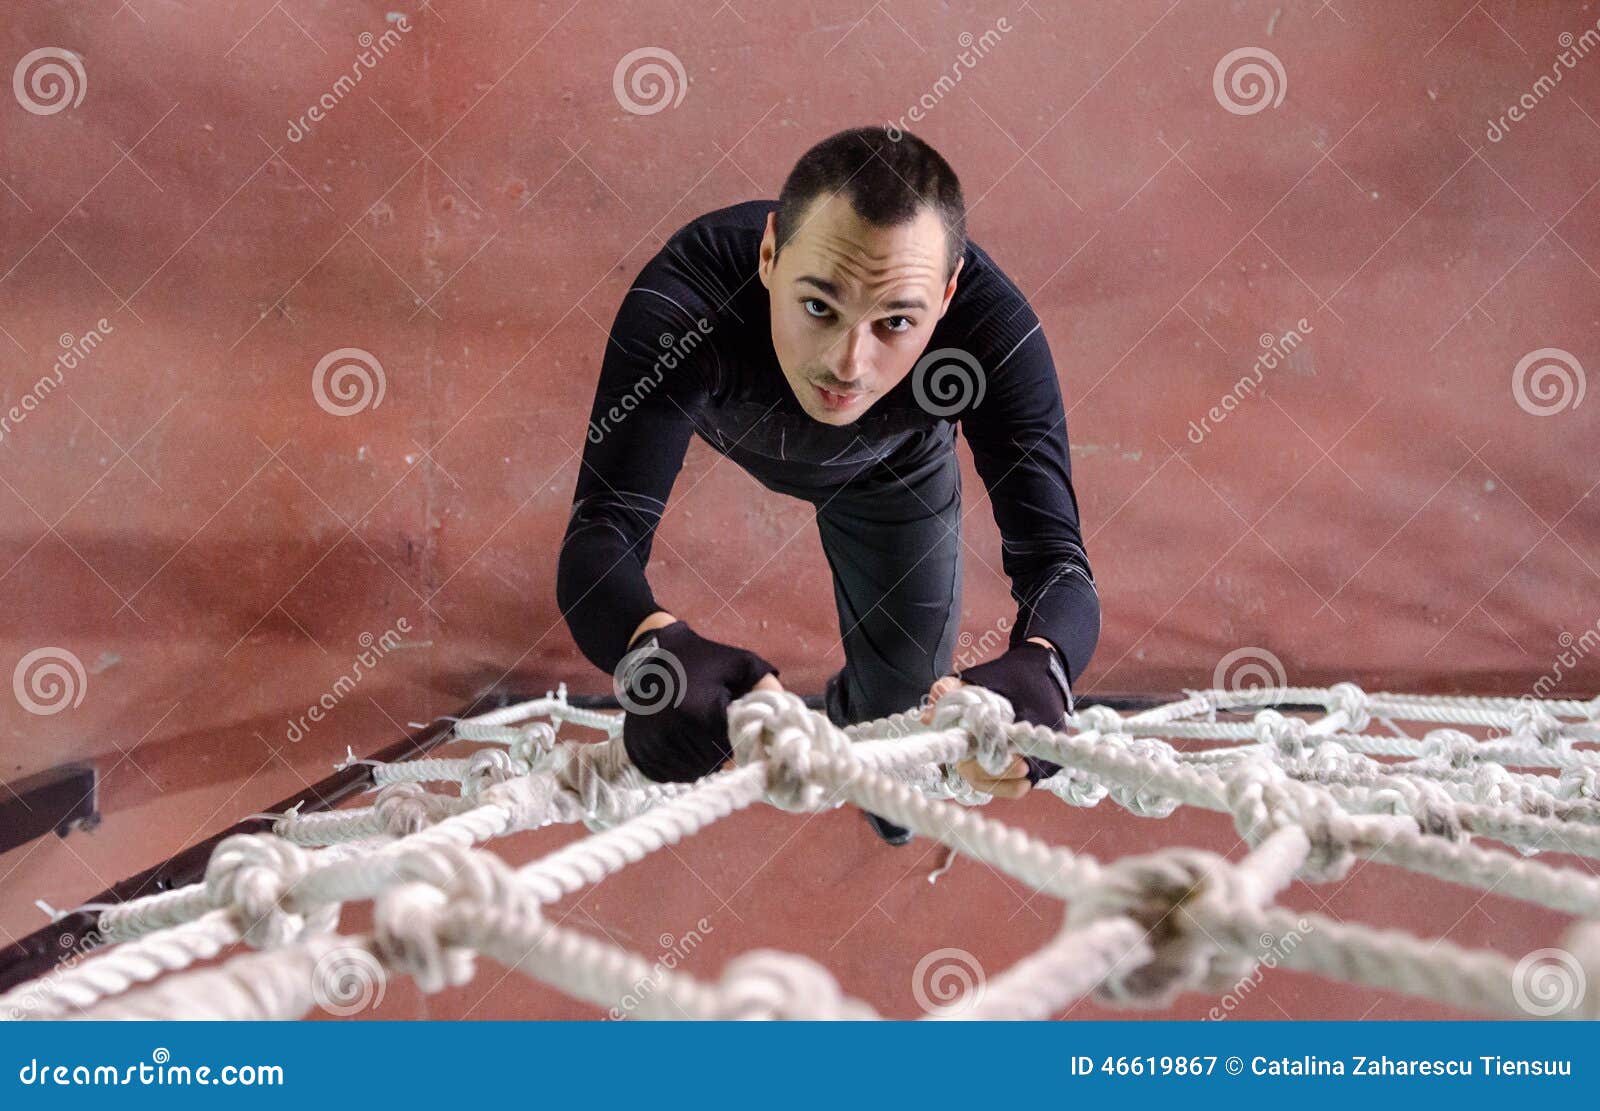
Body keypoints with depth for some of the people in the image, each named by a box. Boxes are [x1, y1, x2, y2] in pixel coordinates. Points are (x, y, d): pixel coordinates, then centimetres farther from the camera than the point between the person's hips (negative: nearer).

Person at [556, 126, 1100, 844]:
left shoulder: (994, 329, -43)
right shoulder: (684, 298, -46)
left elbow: (1053, 555, -44)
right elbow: (603, 527, -51)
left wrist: (1037, 665, -69)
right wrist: (653, 644, -75)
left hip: (891, 470, 1)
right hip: (728, 422, 0)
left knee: (903, 697, 7)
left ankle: (851, 721, 44)